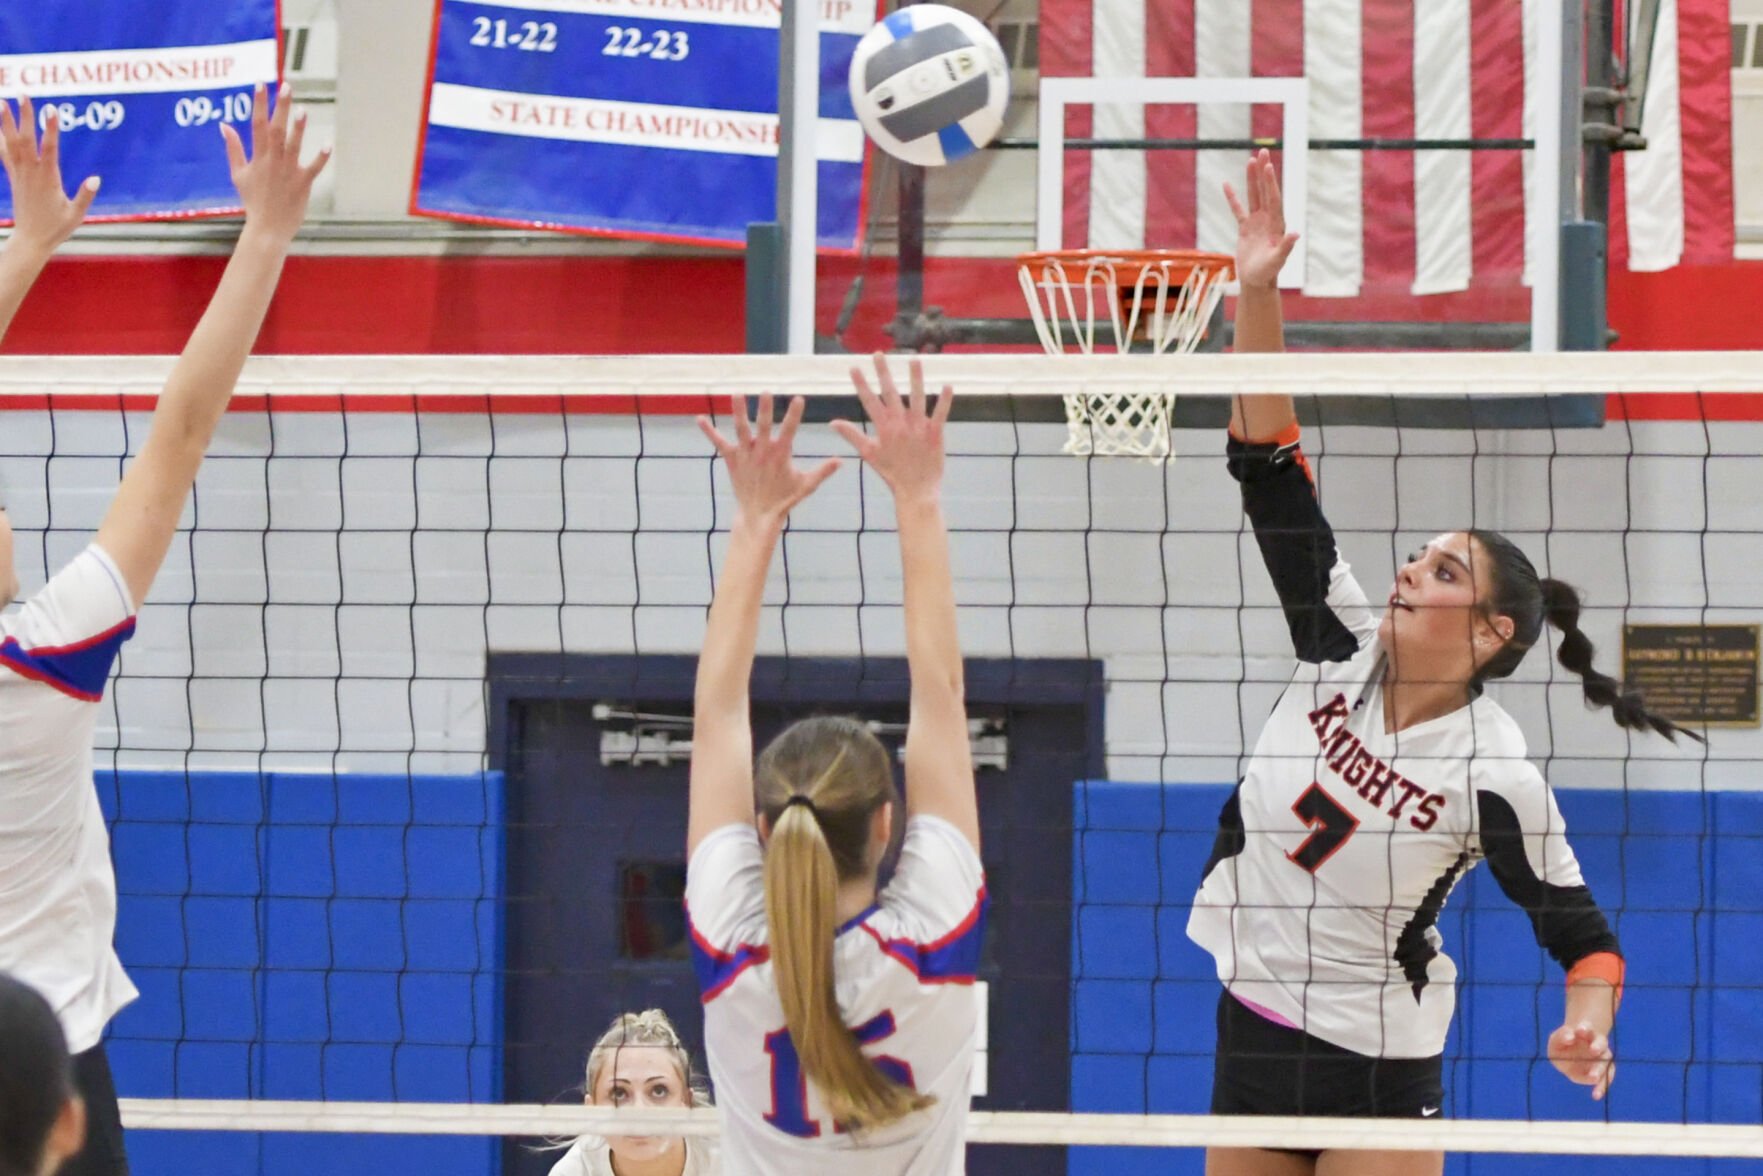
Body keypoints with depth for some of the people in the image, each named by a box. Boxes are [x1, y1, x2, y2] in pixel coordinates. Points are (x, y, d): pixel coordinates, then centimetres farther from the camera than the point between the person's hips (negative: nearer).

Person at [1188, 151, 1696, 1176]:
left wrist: (1590, 1033, -30)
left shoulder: (1495, 775, -15)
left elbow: (1581, 933, -8)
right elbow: (1270, 466, -6)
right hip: (1251, 1026, 5)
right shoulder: (1343, 646, -3)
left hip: (1378, 1062, -5)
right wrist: (1256, 292, -14)